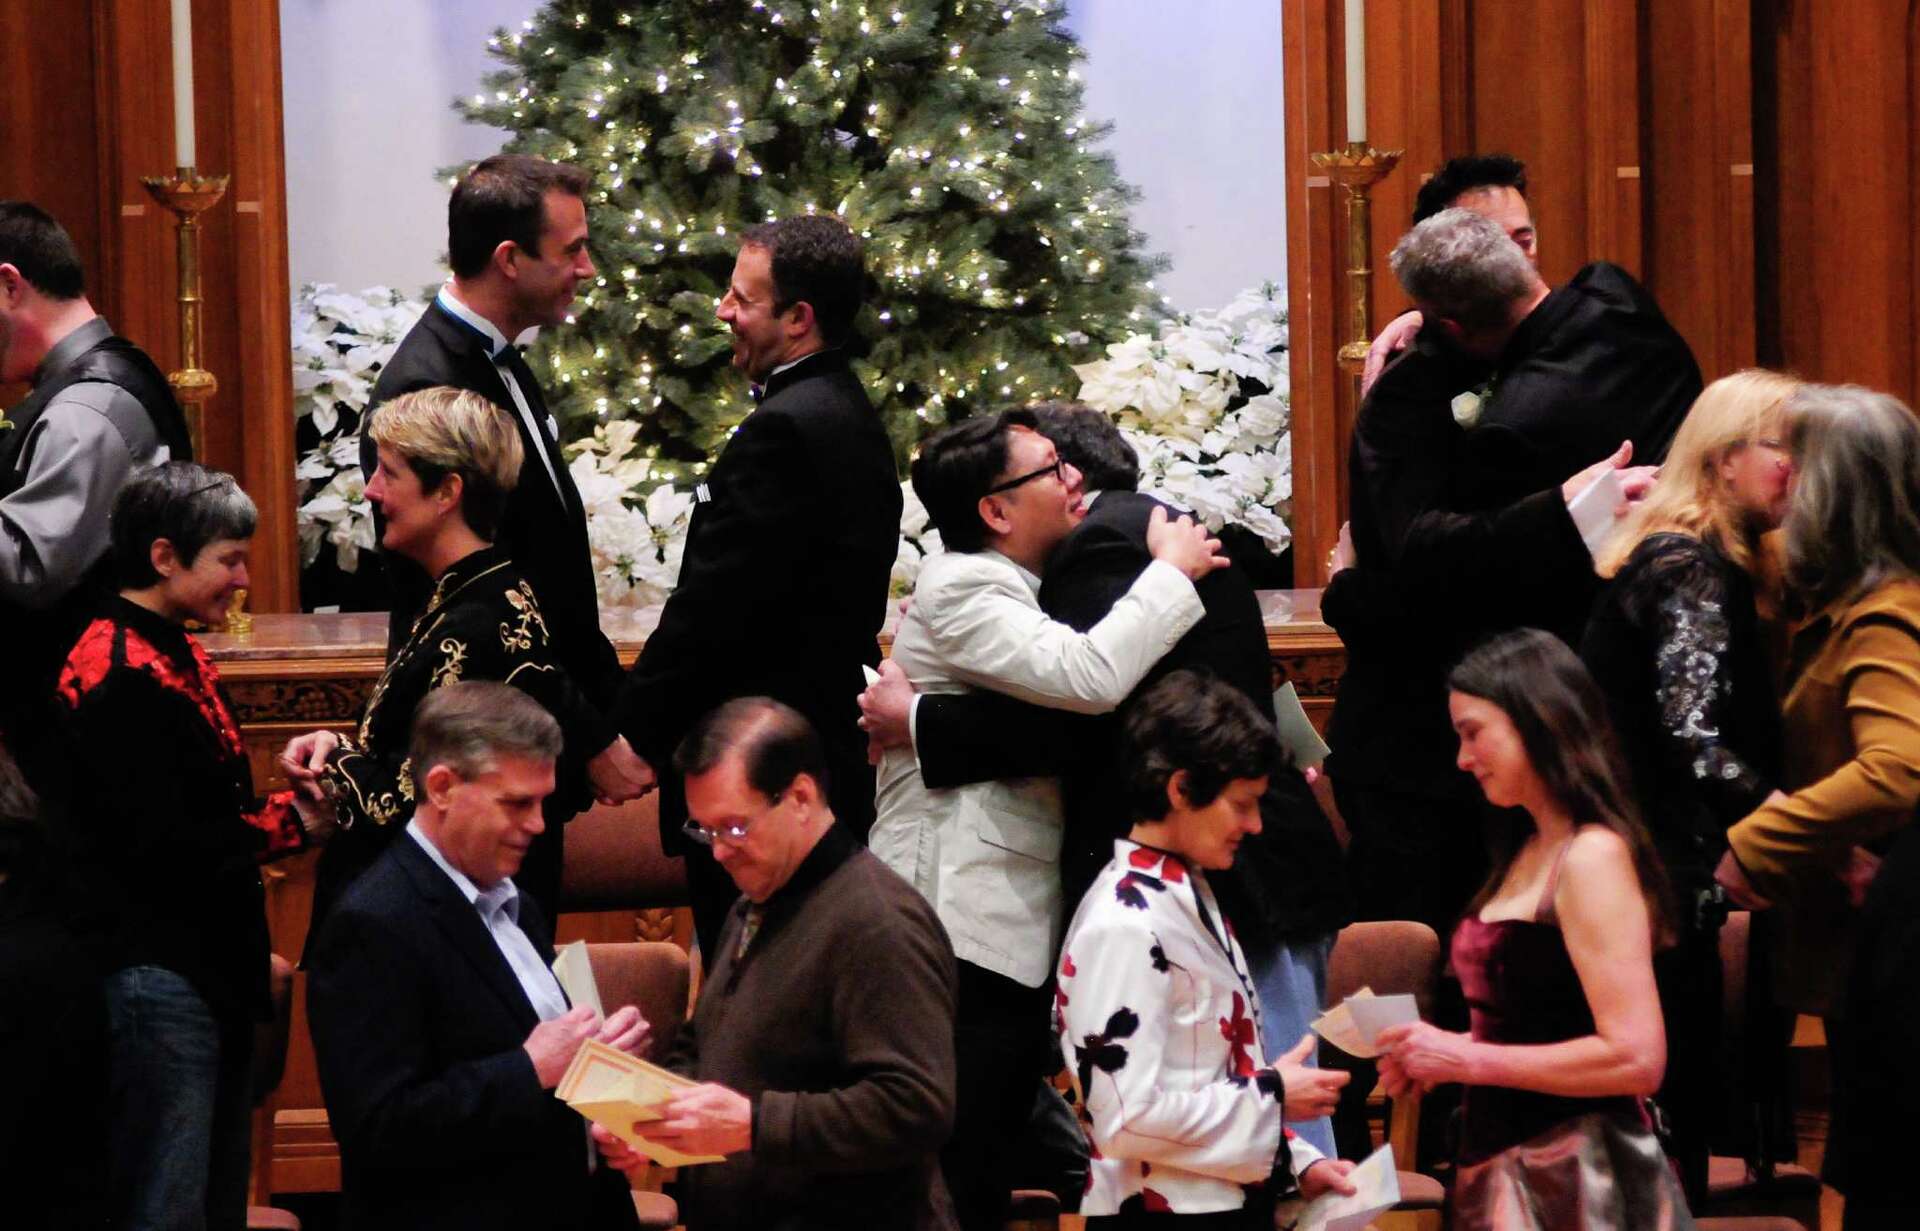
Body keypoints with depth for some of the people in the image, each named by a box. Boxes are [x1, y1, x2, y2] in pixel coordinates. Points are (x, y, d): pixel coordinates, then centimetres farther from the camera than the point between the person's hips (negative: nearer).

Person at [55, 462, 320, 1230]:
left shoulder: (175, 655, 14)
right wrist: (293, 822, -12)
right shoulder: (124, 675, -18)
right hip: (156, 973, -10)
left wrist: (292, 796, 4)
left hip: (210, 961, 10)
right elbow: (166, 845, -22)